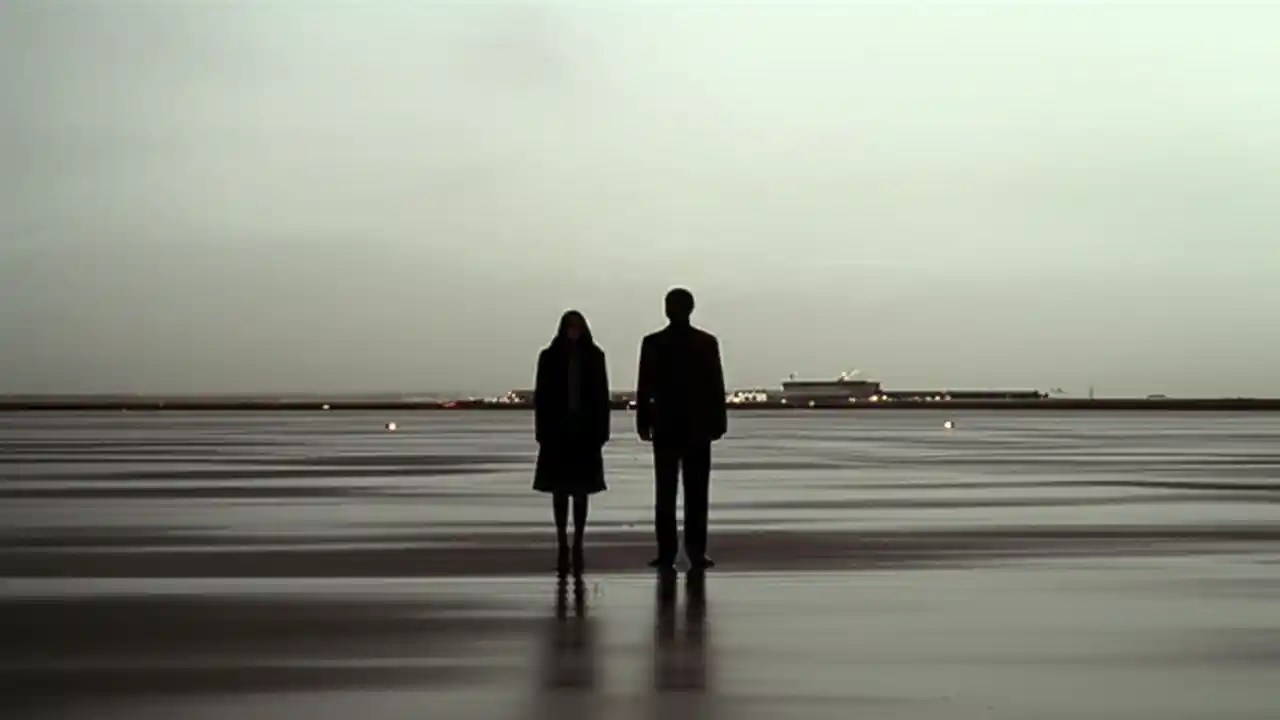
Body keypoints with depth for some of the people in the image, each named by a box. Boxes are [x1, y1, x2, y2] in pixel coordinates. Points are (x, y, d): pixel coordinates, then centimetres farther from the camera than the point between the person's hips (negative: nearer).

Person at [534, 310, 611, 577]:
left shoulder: (594, 356, 2)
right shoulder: (549, 357, 0)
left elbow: (601, 396, 1)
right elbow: (541, 396, 0)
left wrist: (600, 432, -4)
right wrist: (542, 433, -6)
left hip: (585, 432, 0)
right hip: (558, 432, 0)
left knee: (581, 492, 4)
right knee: (560, 491, 3)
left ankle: (577, 547, 8)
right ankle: (563, 547, 8)